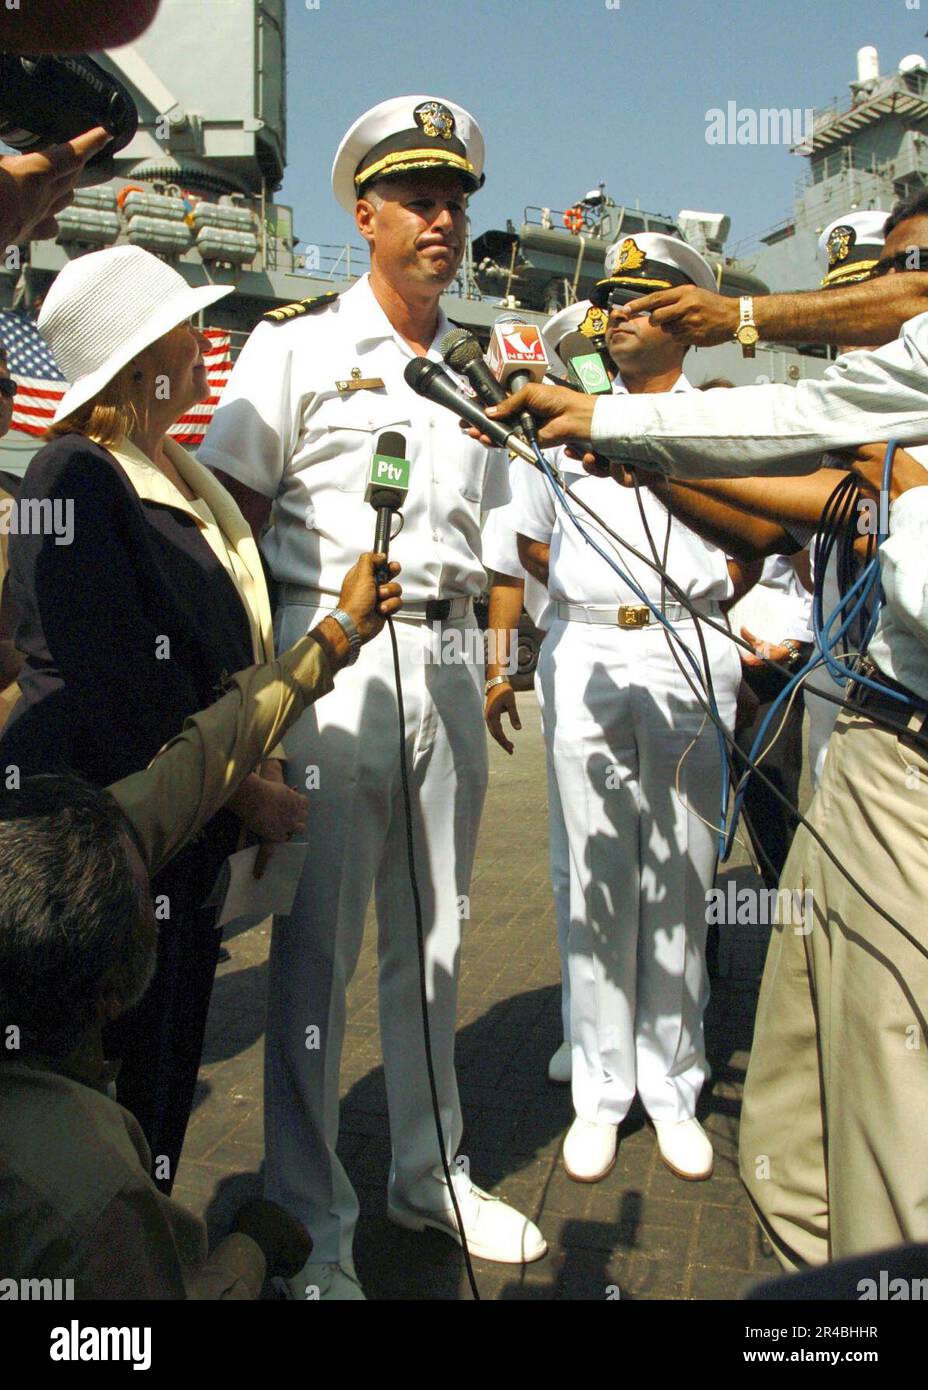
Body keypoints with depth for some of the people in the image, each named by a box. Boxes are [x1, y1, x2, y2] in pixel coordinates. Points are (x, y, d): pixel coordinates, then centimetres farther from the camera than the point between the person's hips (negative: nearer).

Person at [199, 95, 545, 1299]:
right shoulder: (298, 342, 2)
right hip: (332, 657, -5)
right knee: (317, 945, -1)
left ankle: (427, 1173, 29)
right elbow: (229, 519, -2)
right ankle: (311, 1222, 15)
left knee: (432, 936, 12)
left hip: (446, 659, 5)